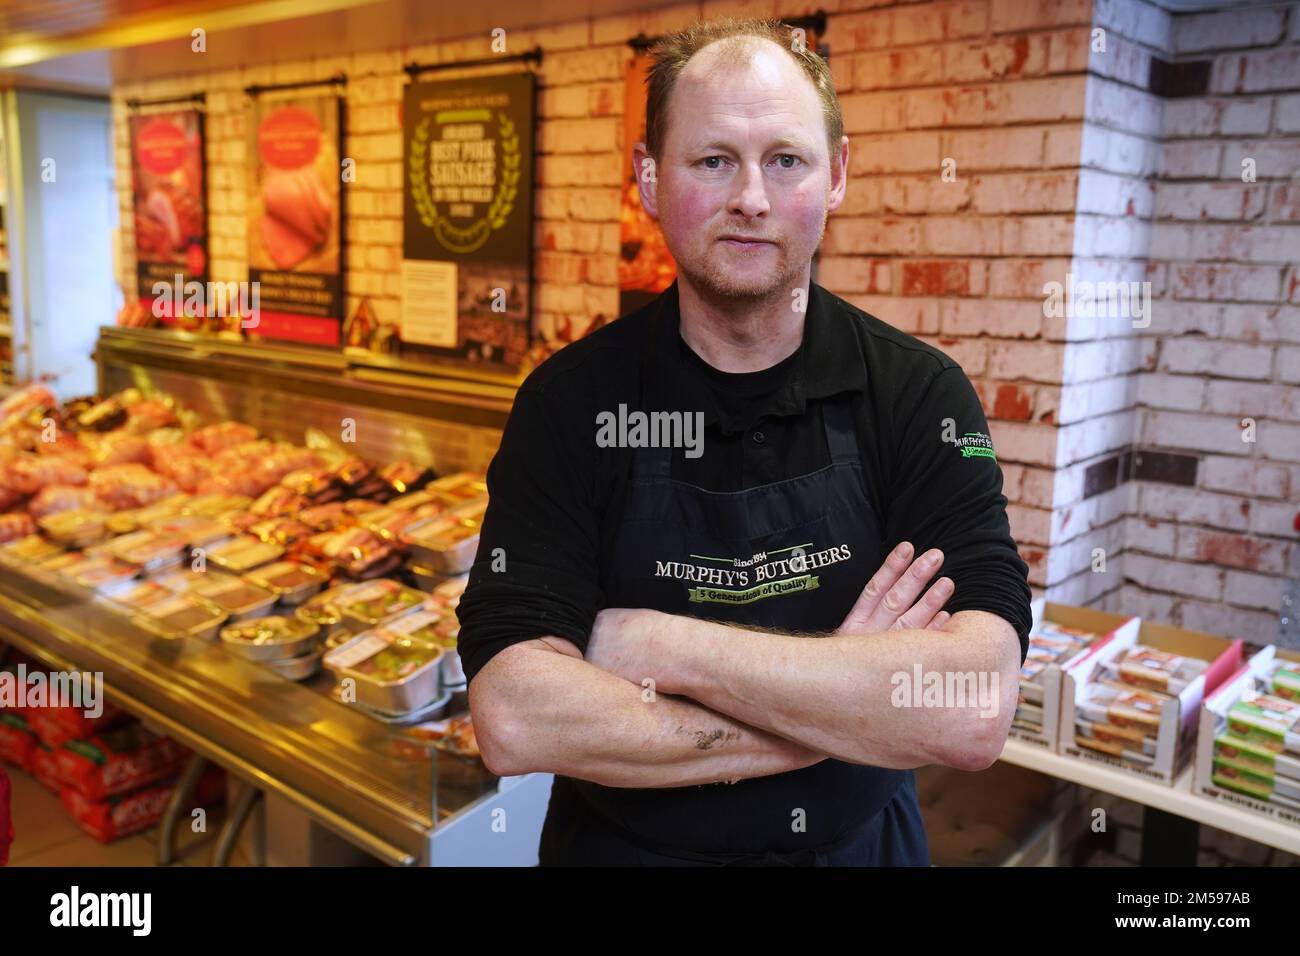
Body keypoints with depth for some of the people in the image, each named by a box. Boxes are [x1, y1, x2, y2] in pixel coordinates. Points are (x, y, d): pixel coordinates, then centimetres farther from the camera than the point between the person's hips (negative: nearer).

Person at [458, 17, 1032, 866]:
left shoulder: (919, 395, -15)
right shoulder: (571, 400, -15)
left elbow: (975, 712, -27)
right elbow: (515, 721, -26)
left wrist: (663, 646, -27)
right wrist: (839, 705, -26)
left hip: (861, 844, 1)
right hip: (620, 844, 0)